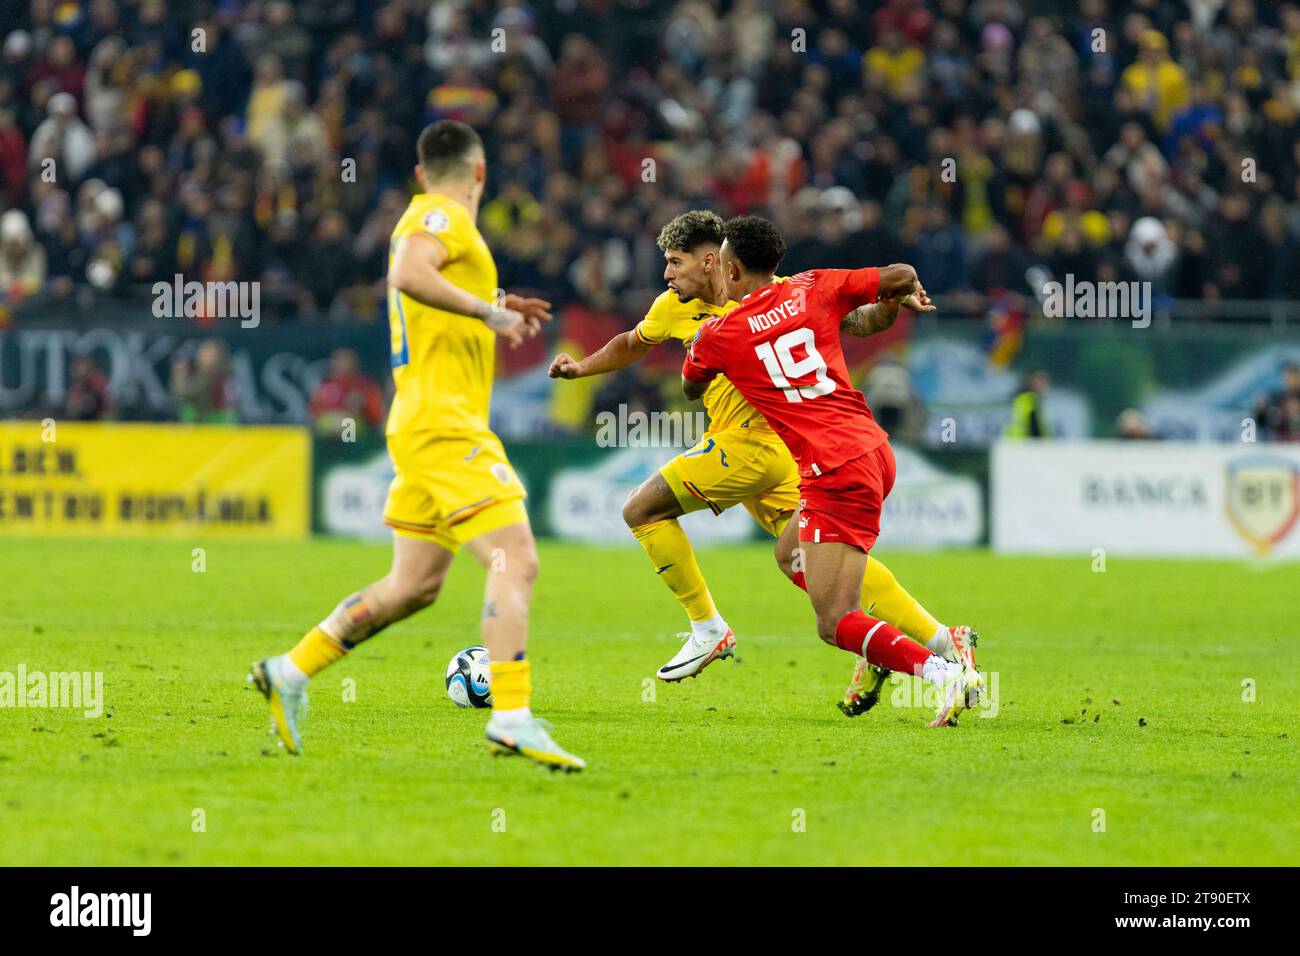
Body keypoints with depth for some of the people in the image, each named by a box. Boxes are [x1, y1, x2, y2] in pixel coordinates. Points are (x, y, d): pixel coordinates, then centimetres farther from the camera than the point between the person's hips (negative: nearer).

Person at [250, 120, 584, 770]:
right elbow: (408, 275, -28)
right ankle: (512, 719, -25)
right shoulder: (441, 217, -7)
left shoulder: (431, 218, 22)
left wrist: (494, 322, 29)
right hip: (443, 423, -10)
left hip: (430, 427, 10)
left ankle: (290, 673, 17)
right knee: (516, 561, -17)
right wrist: (488, 310, -26)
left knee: (413, 585, 13)